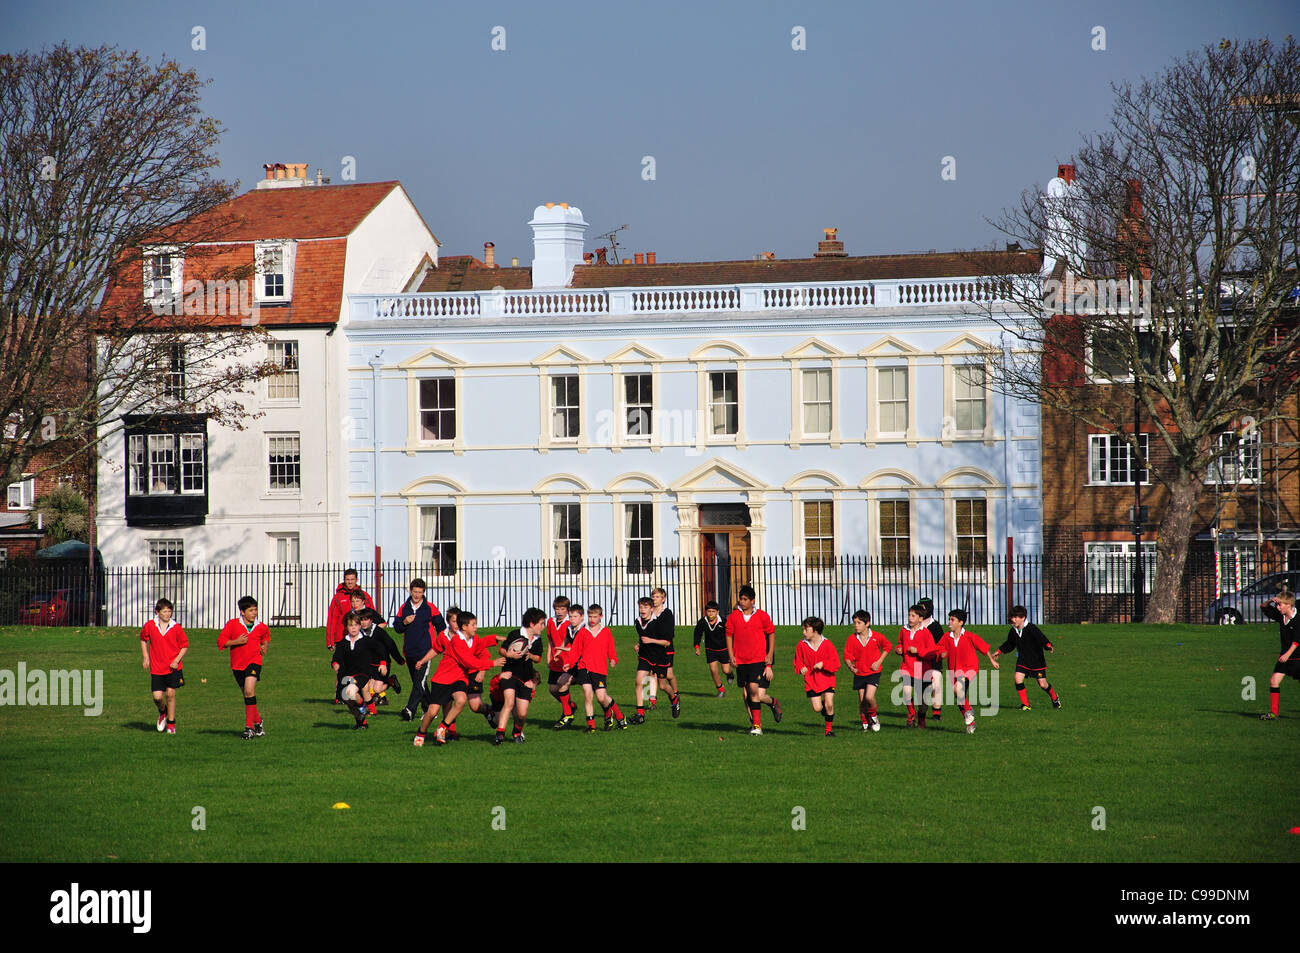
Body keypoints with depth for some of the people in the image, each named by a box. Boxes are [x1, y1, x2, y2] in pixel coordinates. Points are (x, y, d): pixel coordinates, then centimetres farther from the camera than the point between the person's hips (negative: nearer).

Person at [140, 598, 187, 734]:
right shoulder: (150, 625, -3)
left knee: (170, 693, -4)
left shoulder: (176, 628, -6)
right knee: (157, 696, -5)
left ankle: (171, 723, 11)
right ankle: (162, 712, 30)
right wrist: (145, 656, 7)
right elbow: (143, 639, 16)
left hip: (173, 668, -1)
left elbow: (185, 646, 3)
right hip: (156, 668, 1)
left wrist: (177, 660, -10)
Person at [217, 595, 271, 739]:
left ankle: (249, 726, -18)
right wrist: (236, 641, -18)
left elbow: (265, 636, 25)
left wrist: (264, 646, 7)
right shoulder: (232, 624, -6)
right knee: (248, 695, 12)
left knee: (249, 691, -21)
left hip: (254, 662, -2)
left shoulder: (261, 627, 1)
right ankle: (257, 721, 34)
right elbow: (220, 641, -5)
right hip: (237, 665, 2)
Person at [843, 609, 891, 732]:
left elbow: (887, 646, 8)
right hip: (859, 673, 3)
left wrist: (879, 661, -2)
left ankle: (873, 716, 11)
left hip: (873, 672, -3)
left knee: (869, 697, -18)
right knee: (862, 700, 5)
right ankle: (865, 724, 22)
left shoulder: (876, 637, -9)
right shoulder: (852, 639, -6)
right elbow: (847, 656, -2)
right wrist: (850, 666, -23)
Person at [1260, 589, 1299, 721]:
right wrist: (1270, 601, -7)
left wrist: (1288, 654, -29)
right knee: (1274, 680, -3)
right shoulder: (1280, 617, 4)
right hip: (1285, 657, 6)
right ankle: (1273, 712, -1)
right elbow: (1263, 608, 15)